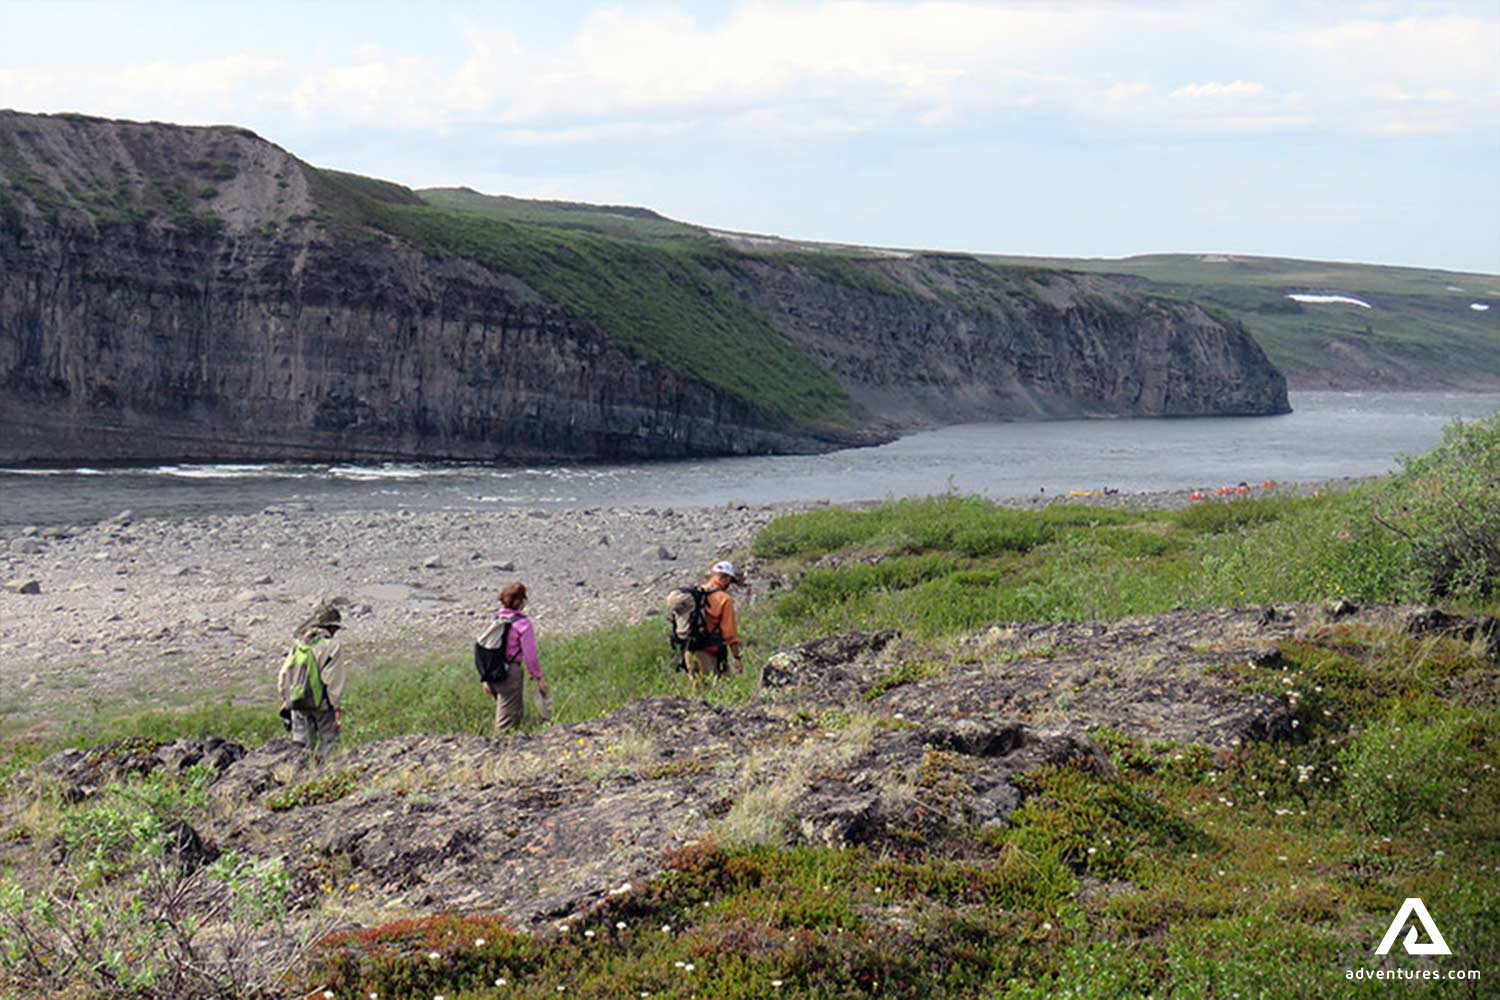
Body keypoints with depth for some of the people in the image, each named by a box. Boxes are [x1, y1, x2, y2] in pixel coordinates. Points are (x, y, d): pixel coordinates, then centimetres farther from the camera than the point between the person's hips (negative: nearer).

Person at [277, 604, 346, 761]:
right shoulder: (330, 645, -10)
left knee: (302, 742, 12)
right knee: (328, 738, 8)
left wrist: (286, 699, 21)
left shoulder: (297, 644, 8)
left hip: (297, 704, 5)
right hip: (320, 703, -5)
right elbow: (333, 679, -13)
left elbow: (284, 674, 11)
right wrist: (338, 707, -9)